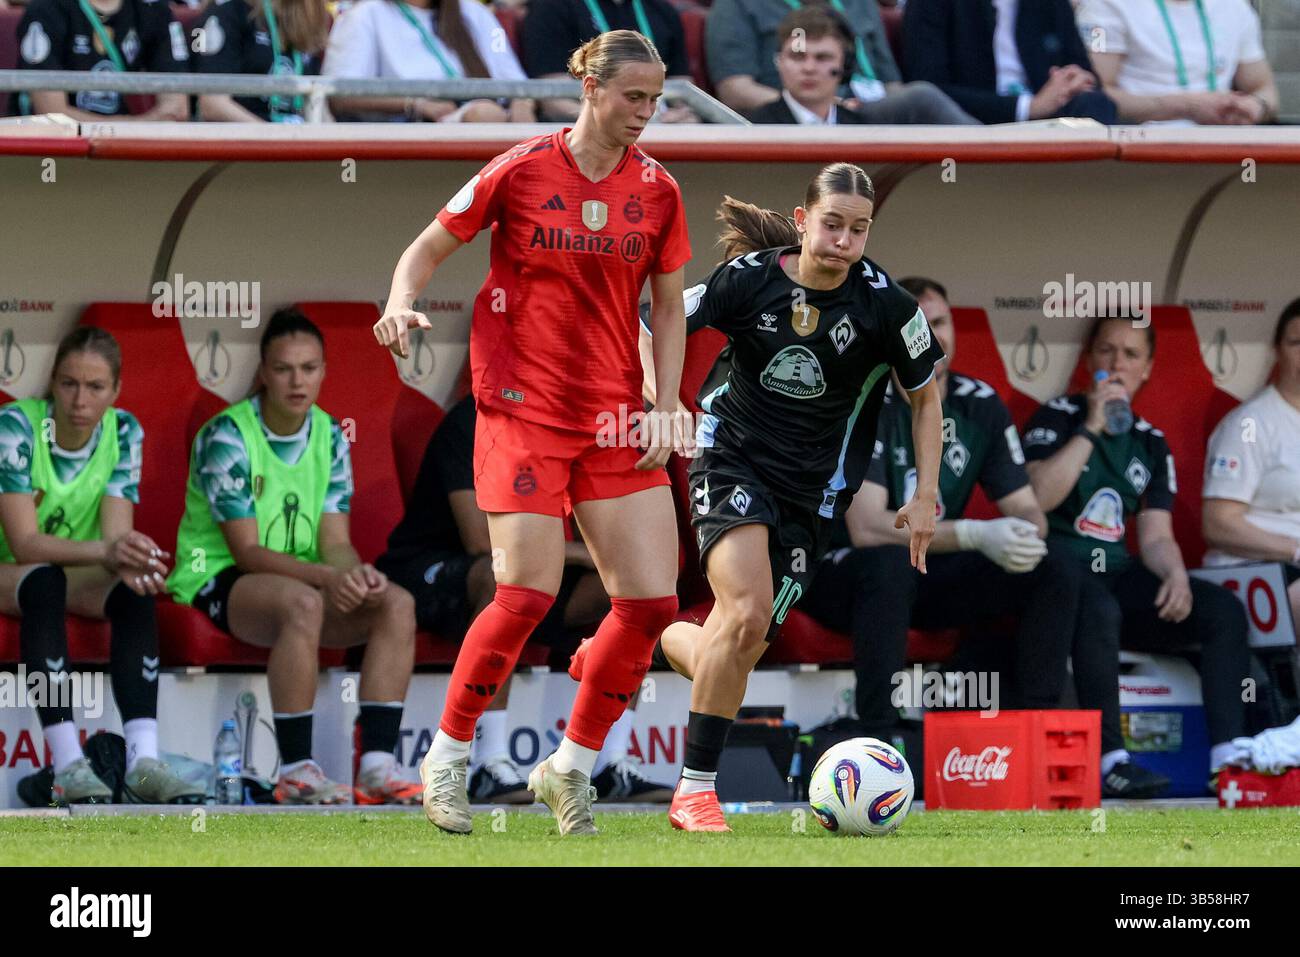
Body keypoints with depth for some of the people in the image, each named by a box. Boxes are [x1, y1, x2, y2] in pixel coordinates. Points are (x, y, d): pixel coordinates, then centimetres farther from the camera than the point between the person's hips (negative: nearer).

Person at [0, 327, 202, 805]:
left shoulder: (123, 433, -5)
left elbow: (117, 534, -13)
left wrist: (128, 561, -38)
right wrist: (106, 552, -42)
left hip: (81, 577, 4)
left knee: (134, 591, -28)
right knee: (44, 582, -38)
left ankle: (143, 761, -40)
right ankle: (67, 766, -46)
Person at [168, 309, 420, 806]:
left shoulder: (330, 437, 7)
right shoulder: (226, 436, -13)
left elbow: (334, 543, 2)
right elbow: (246, 550, -18)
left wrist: (355, 572, -22)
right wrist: (324, 576, -32)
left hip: (299, 577, 7)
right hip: (216, 580, -7)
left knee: (397, 604, -18)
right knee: (303, 602, -38)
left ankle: (377, 767, -24)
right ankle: (296, 772, -36)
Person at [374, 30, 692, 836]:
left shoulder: (657, 190, 5)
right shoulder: (521, 171, -4)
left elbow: (668, 307, 12)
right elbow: (430, 247, 5)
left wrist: (665, 405, 2)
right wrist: (401, 305, -14)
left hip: (614, 419, 4)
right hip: (524, 407, -4)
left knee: (652, 600, -5)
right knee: (529, 593, -14)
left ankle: (572, 767, 14)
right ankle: (447, 758, 6)